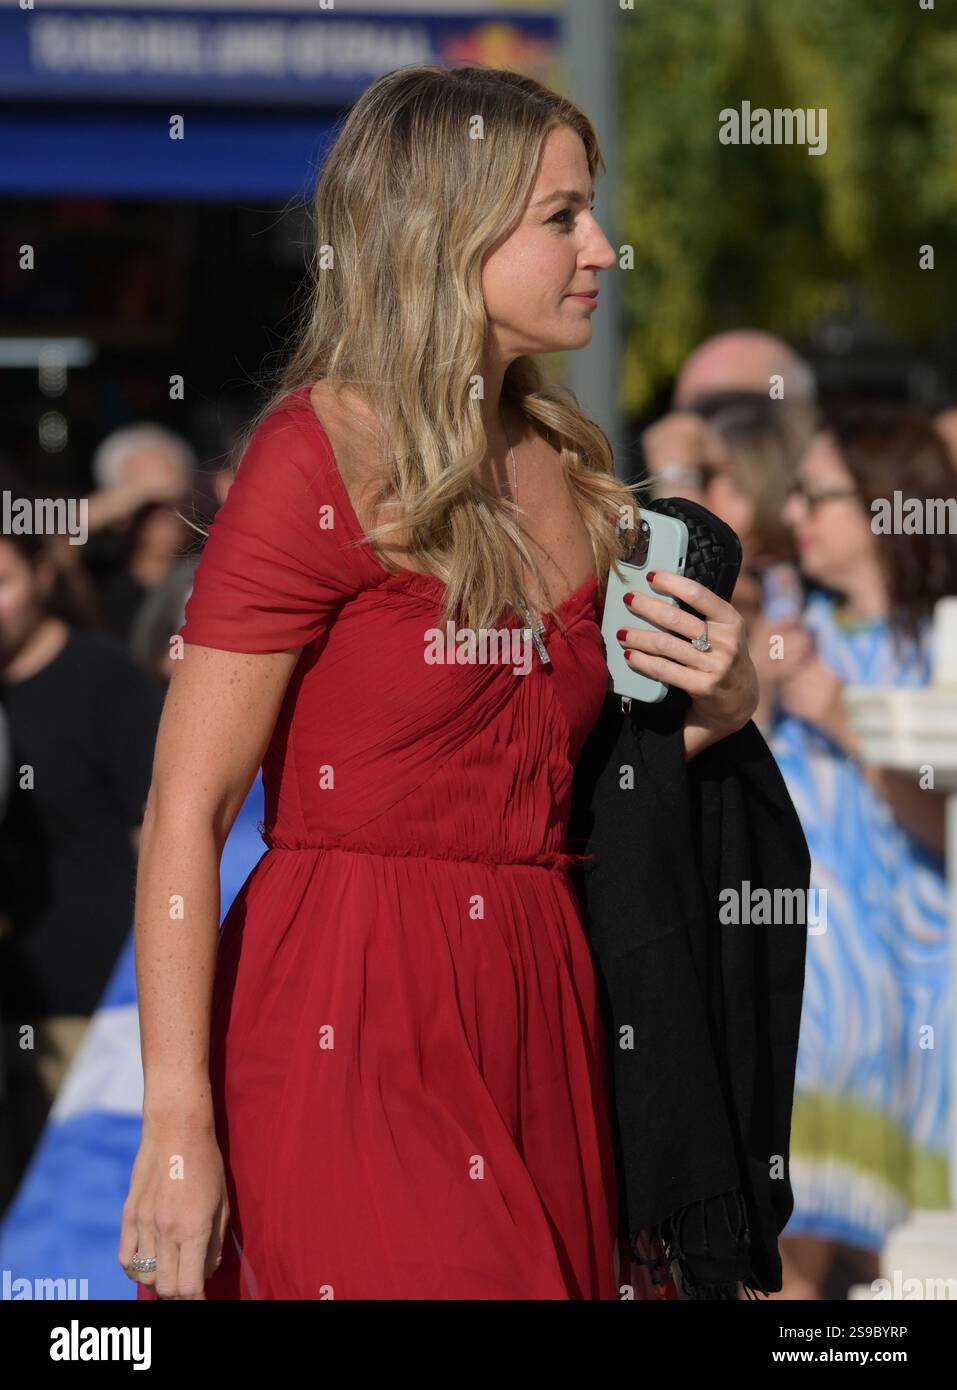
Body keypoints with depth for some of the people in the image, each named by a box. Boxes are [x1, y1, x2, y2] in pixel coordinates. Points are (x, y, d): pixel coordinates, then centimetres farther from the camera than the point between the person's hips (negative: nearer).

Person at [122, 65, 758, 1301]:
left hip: (533, 1011, 7)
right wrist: (177, 1128, -21)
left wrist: (716, 702, 2)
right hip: (349, 1022, -7)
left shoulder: (568, 466, 13)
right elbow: (186, 806, -13)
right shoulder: (319, 458, -8)